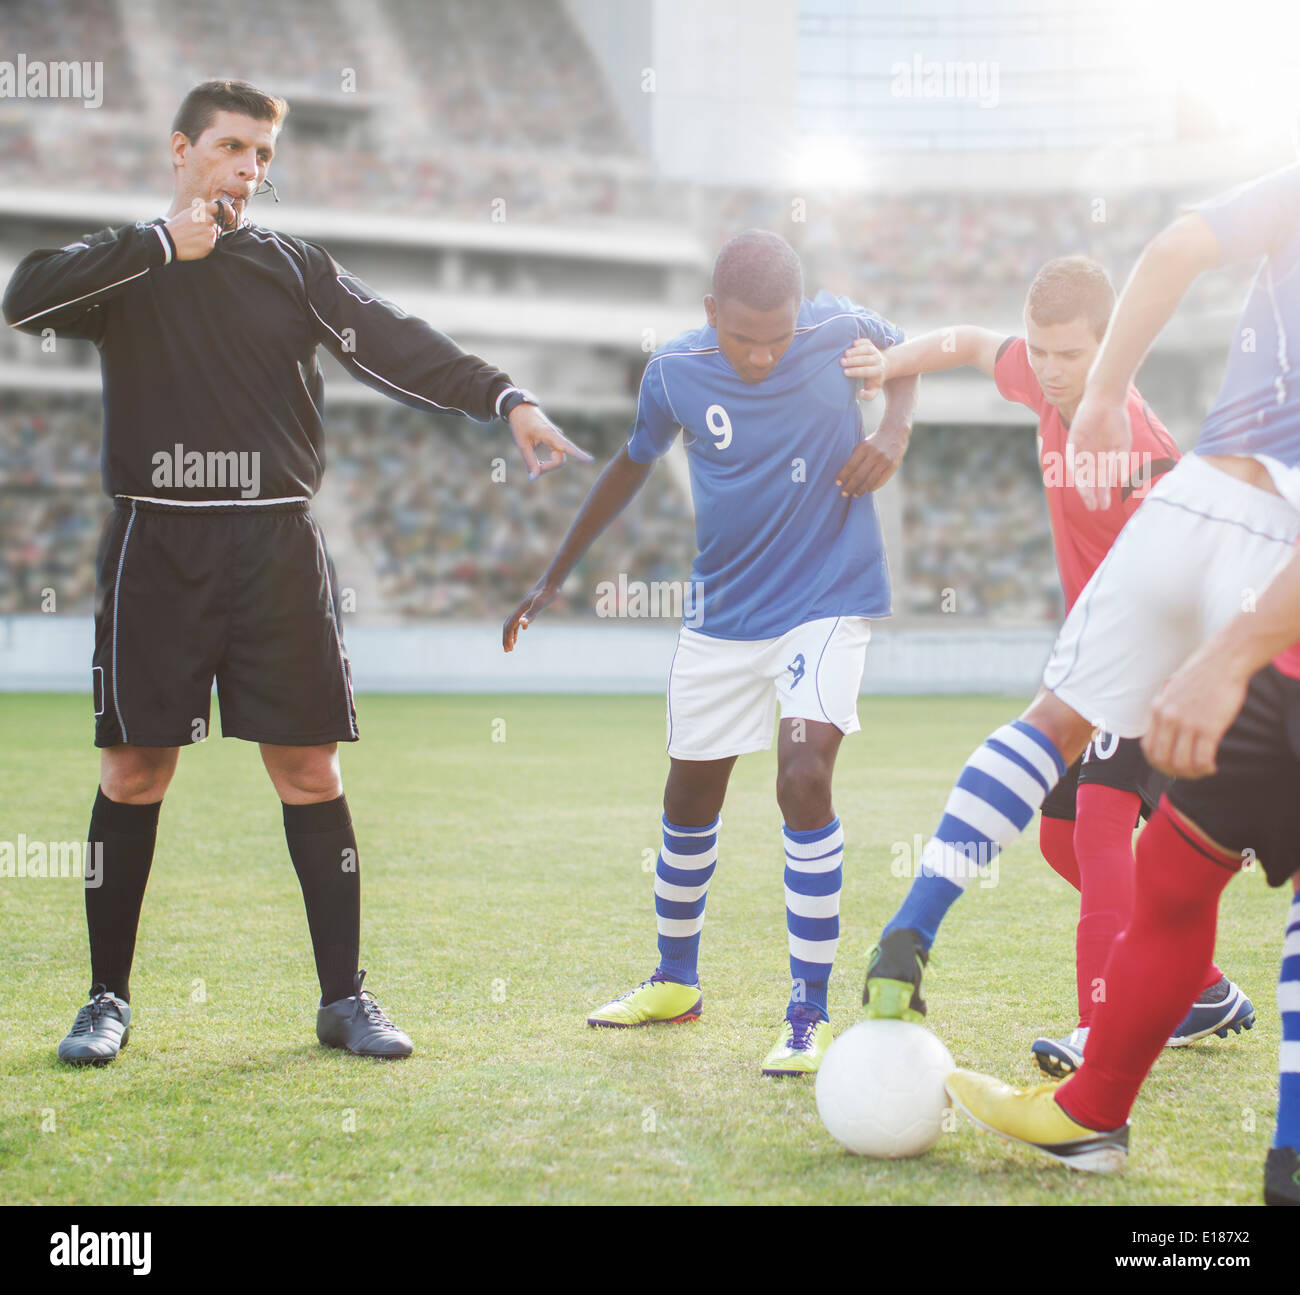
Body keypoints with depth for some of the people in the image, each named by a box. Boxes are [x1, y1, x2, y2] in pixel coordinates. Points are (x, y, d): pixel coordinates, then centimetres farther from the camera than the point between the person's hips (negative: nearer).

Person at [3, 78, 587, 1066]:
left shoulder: (295, 269, 11)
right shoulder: (124, 264, 8)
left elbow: (394, 345, -1)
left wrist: (504, 397, -16)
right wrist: (163, 243, -11)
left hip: (278, 546, 1)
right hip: (158, 543, -1)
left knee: (310, 770, 0)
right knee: (134, 771, 0)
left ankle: (344, 997, 8)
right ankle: (109, 1000, 13)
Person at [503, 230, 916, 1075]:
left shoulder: (838, 331, -15)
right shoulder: (675, 373, -11)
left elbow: (902, 348, 9)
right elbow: (635, 462, 8)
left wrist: (896, 430, -11)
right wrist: (554, 578, 13)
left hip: (827, 599, -3)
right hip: (722, 613, 3)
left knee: (804, 777, -22)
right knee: (690, 797, 12)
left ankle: (811, 1016, -12)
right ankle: (676, 982, 36)